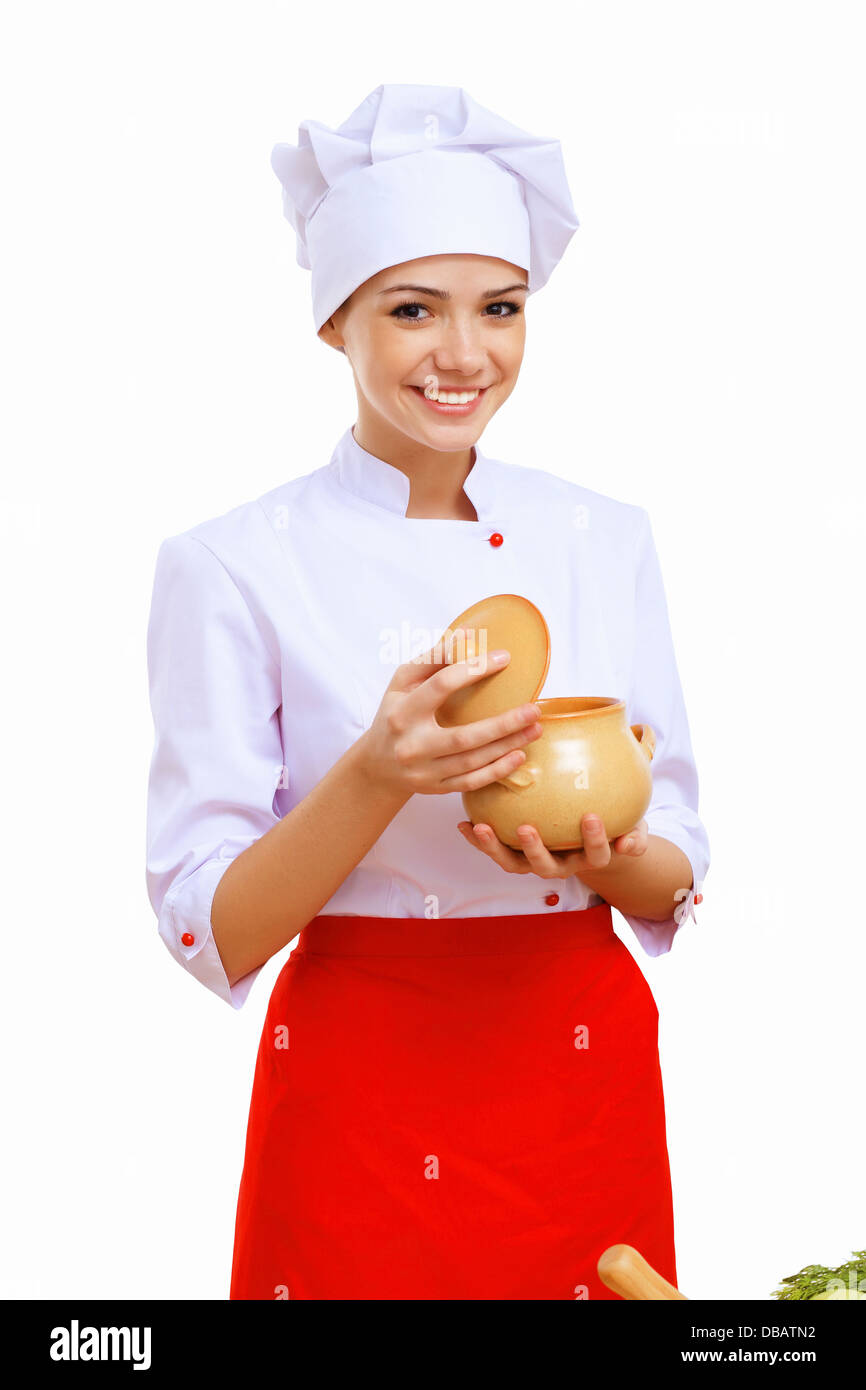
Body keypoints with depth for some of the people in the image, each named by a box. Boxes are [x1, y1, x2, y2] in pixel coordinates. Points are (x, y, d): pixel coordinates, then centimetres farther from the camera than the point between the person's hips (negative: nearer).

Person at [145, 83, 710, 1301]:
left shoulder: (606, 540, 2)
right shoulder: (232, 565, -8)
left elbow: (674, 874, 5)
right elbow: (211, 930, -11)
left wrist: (606, 853, -17)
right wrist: (376, 778, -27)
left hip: (589, 1079, 4)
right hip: (360, 1099, -3)